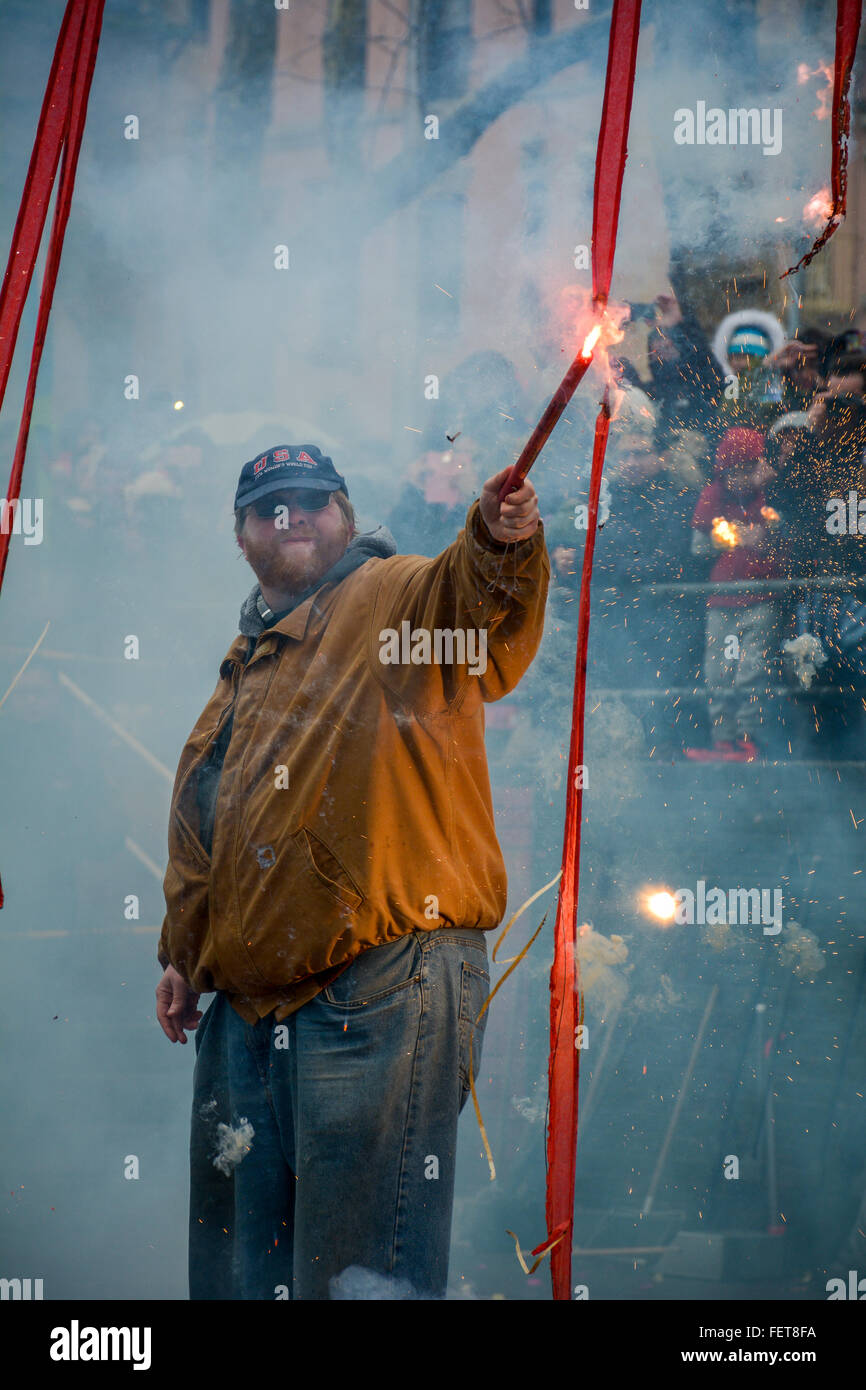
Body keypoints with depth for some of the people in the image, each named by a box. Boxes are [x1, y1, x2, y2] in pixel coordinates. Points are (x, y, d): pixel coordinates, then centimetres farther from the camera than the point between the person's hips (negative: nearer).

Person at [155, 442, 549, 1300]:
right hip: (249, 1003, 8)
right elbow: (198, 826, 31)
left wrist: (501, 537, -45)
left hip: (383, 979, -8)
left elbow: (479, 592, -23)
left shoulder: (402, 599, 1)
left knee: (358, 1261, -11)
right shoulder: (245, 666, 23)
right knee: (243, 1256, 14)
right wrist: (181, 954, 27)